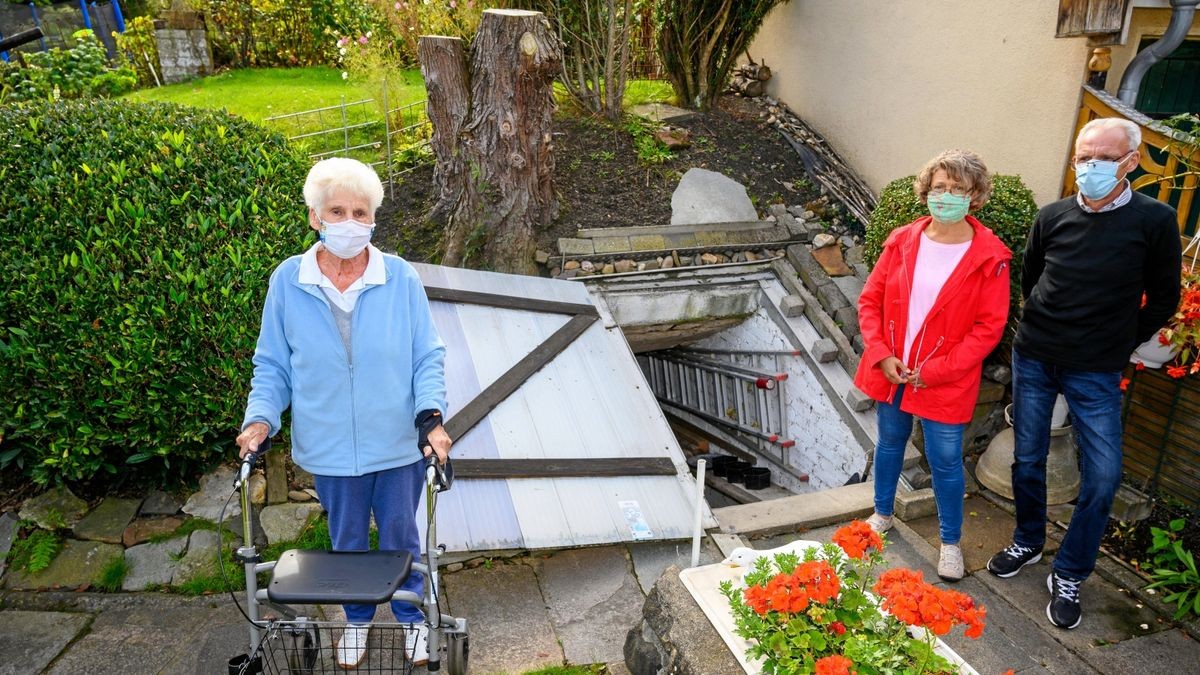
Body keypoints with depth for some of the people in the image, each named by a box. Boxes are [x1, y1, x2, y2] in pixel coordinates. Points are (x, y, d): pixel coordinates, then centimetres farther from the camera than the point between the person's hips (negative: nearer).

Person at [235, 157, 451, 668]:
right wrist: (261, 417, -13)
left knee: (400, 538, 18)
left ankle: (411, 616, 44)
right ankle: (357, 618, 48)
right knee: (347, 540, 22)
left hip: (398, 446, -1)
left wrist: (431, 416, -20)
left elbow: (427, 358, -7)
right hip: (330, 449, 1)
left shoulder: (400, 278, -11)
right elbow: (272, 366, 1)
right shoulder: (287, 281, -7)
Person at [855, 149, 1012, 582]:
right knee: (890, 444, 21)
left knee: (945, 462, 8)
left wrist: (936, 371, -17)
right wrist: (881, 355, -11)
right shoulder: (902, 241, -4)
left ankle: (951, 543, 30)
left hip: (946, 383, -3)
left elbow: (989, 327, -12)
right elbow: (870, 299, 0)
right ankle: (883, 514, 44)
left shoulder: (990, 257, -12)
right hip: (890, 372, 3)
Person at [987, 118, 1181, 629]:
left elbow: (1163, 300, 1)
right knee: (1027, 458, 11)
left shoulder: (1154, 221, -9)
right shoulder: (1053, 216, -2)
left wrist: (1119, 344, 4)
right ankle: (1028, 543, 33)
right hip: (1033, 358, 2)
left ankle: (1068, 576, 14)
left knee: (1103, 475, -4)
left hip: (1095, 373, -2)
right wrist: (1045, 326, 13)